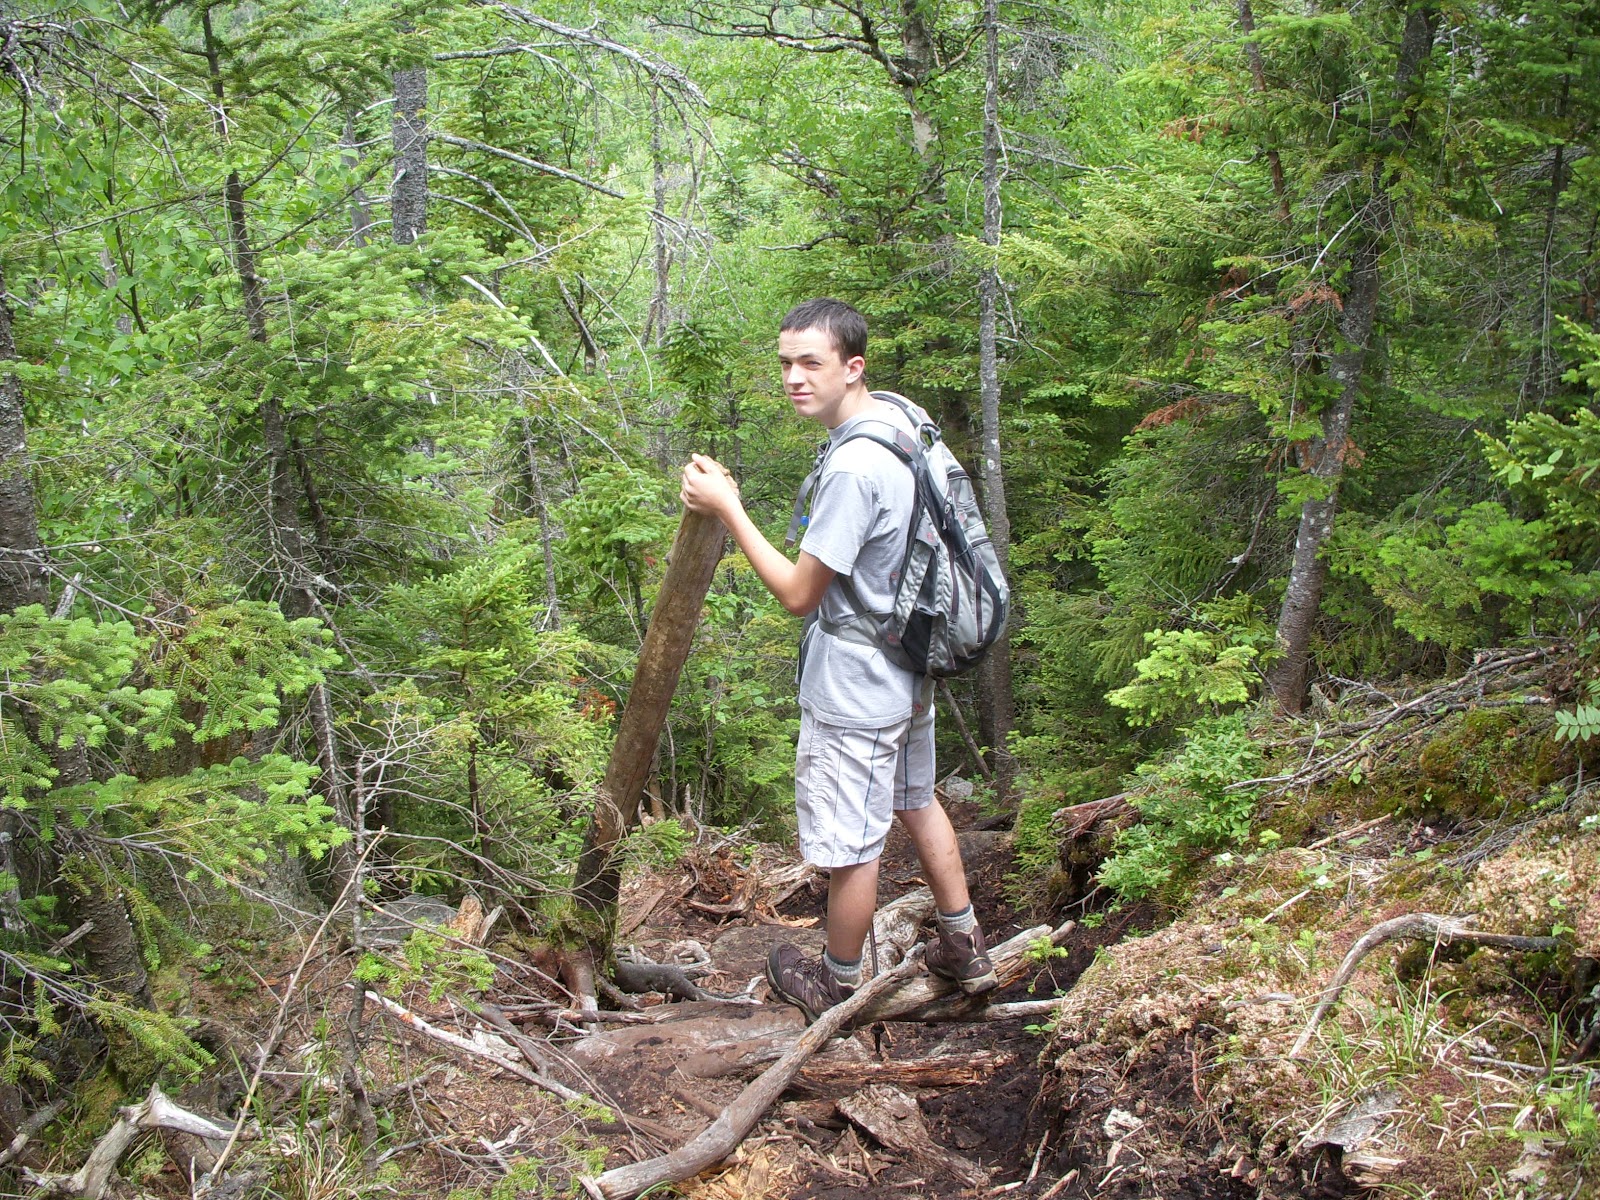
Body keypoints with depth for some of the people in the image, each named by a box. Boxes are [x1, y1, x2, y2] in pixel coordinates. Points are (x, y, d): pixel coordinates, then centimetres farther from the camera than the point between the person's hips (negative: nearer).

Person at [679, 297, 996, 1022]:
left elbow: (798, 594, -22)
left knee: (850, 844, 9)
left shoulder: (853, 467, -29)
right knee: (917, 803, 26)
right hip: (907, 671, 10)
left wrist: (726, 508, -19)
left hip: (853, 692, -10)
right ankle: (964, 949, 40)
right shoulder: (899, 417, 1)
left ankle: (839, 984, 28)